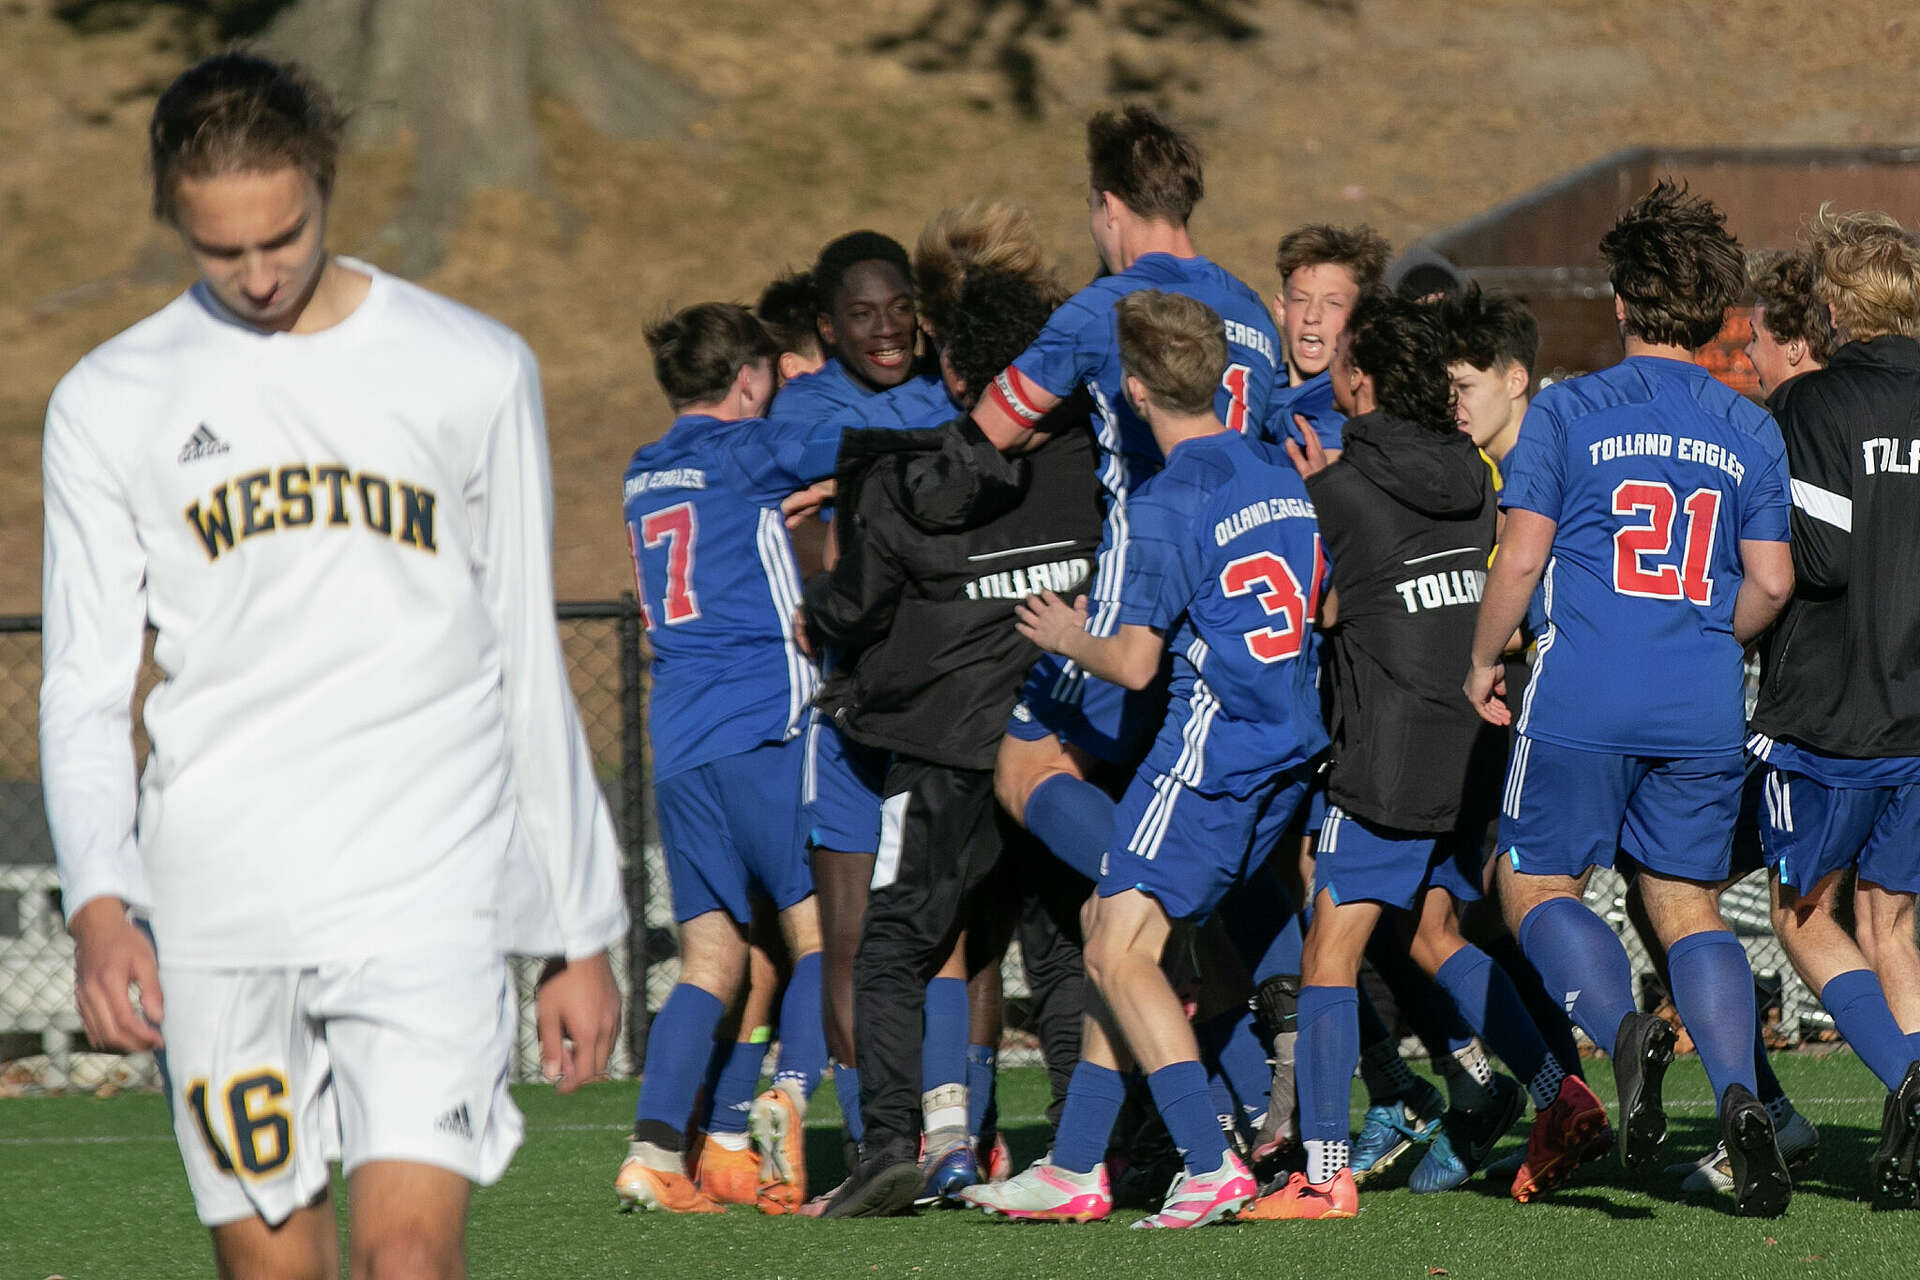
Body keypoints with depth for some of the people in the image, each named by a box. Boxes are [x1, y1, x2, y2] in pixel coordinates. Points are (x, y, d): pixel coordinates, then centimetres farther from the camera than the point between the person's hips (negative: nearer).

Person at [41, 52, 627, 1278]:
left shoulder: (475, 372, 6)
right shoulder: (112, 404, 7)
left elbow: (532, 670, 11)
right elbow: (85, 687, 7)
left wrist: (585, 930, 11)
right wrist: (98, 900, -11)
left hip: (429, 890, -2)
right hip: (214, 916, 2)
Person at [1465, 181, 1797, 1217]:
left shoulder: (1568, 412, -2)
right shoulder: (1751, 432, 8)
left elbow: (1520, 558, -4)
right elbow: (1771, 584, 8)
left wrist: (1483, 663, 11)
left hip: (1584, 696, -3)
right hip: (1704, 708, 3)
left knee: (1536, 882, 10)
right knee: (1688, 902, 11)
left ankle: (1622, 1028, -18)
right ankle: (1739, 1092, -11)